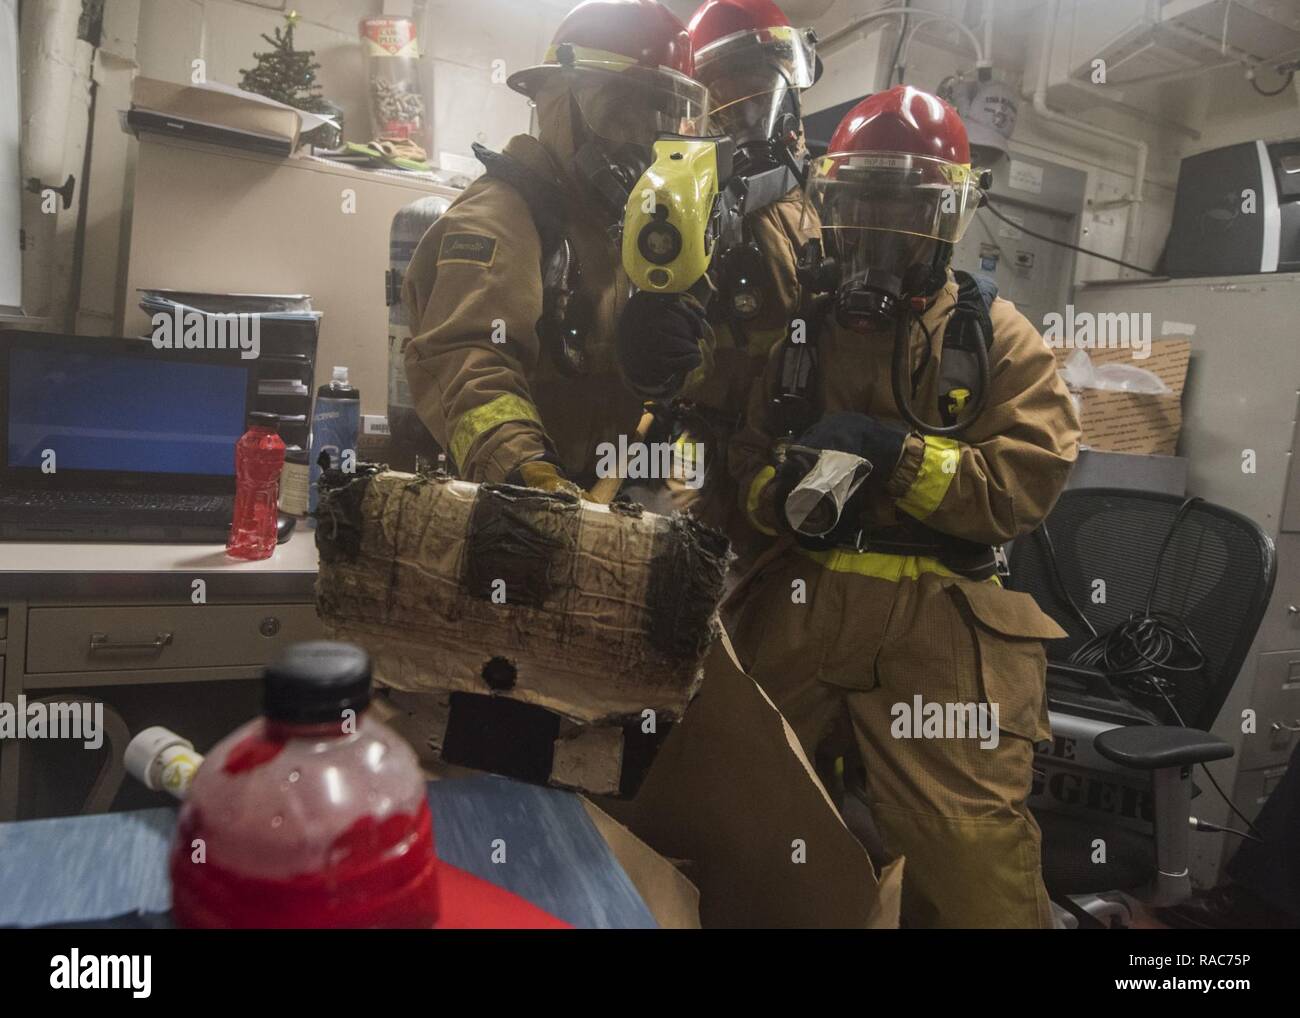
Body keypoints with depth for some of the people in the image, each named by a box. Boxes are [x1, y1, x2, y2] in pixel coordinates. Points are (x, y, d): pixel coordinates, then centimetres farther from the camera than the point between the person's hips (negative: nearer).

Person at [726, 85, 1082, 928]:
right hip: (793, 604, 2)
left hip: (936, 619, -2)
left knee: (973, 857, -7)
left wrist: (894, 455, -17)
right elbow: (732, 448, 5)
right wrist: (784, 493, -16)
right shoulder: (788, 323, 13)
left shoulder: (997, 337, 8)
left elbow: (1030, 481, -6)